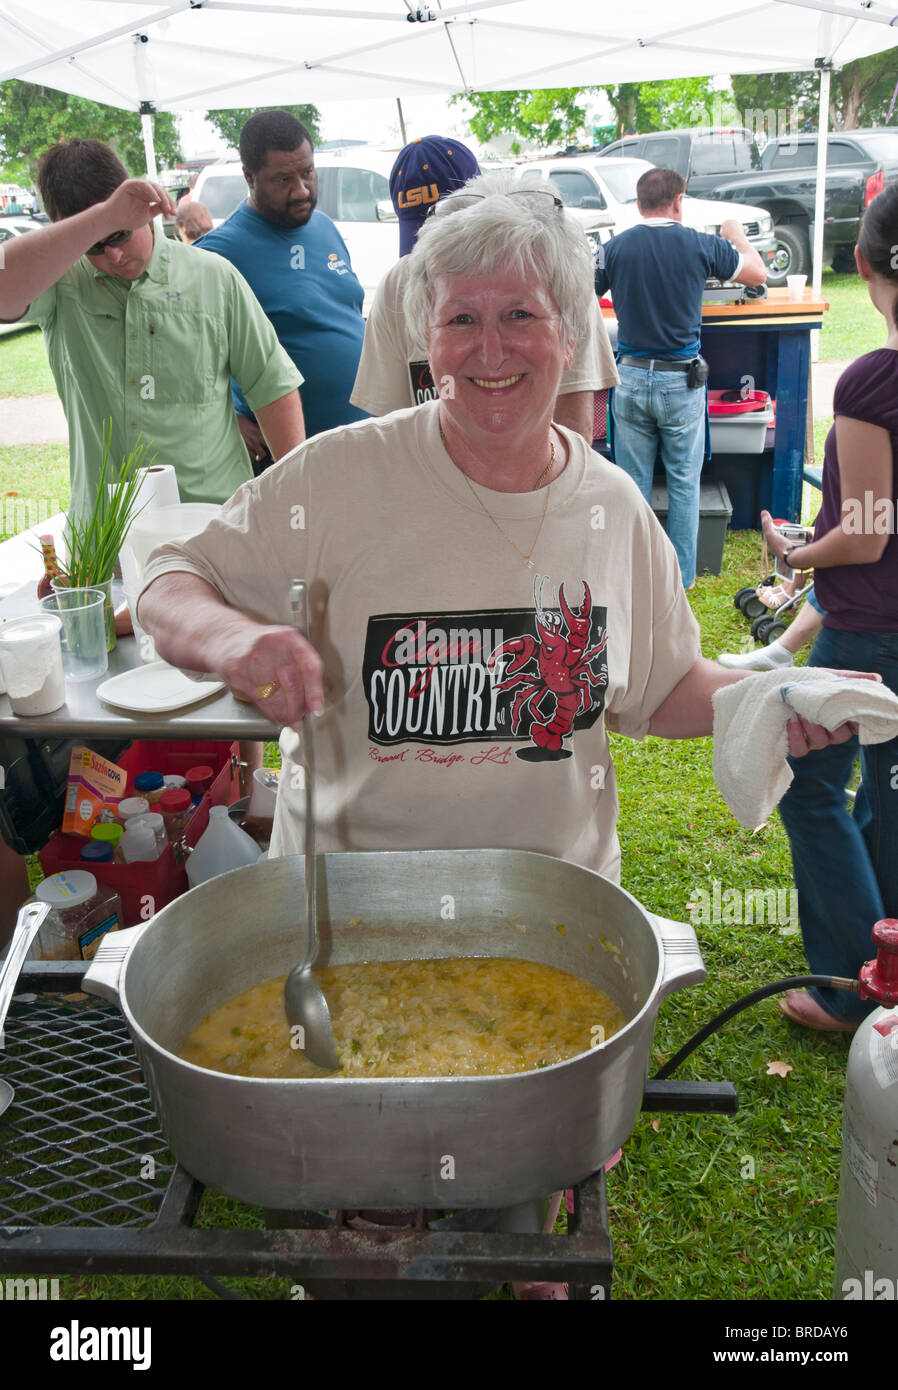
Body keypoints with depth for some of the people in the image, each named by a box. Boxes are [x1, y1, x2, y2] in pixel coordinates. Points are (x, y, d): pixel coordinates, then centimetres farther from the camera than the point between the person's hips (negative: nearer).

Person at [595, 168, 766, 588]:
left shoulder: (614, 248, -4)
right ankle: (681, 576, 18)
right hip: (682, 381, -1)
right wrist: (736, 234, 29)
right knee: (683, 482, 10)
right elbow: (758, 273, 11)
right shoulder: (701, 245, -5)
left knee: (633, 483, 10)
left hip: (631, 378, 1)